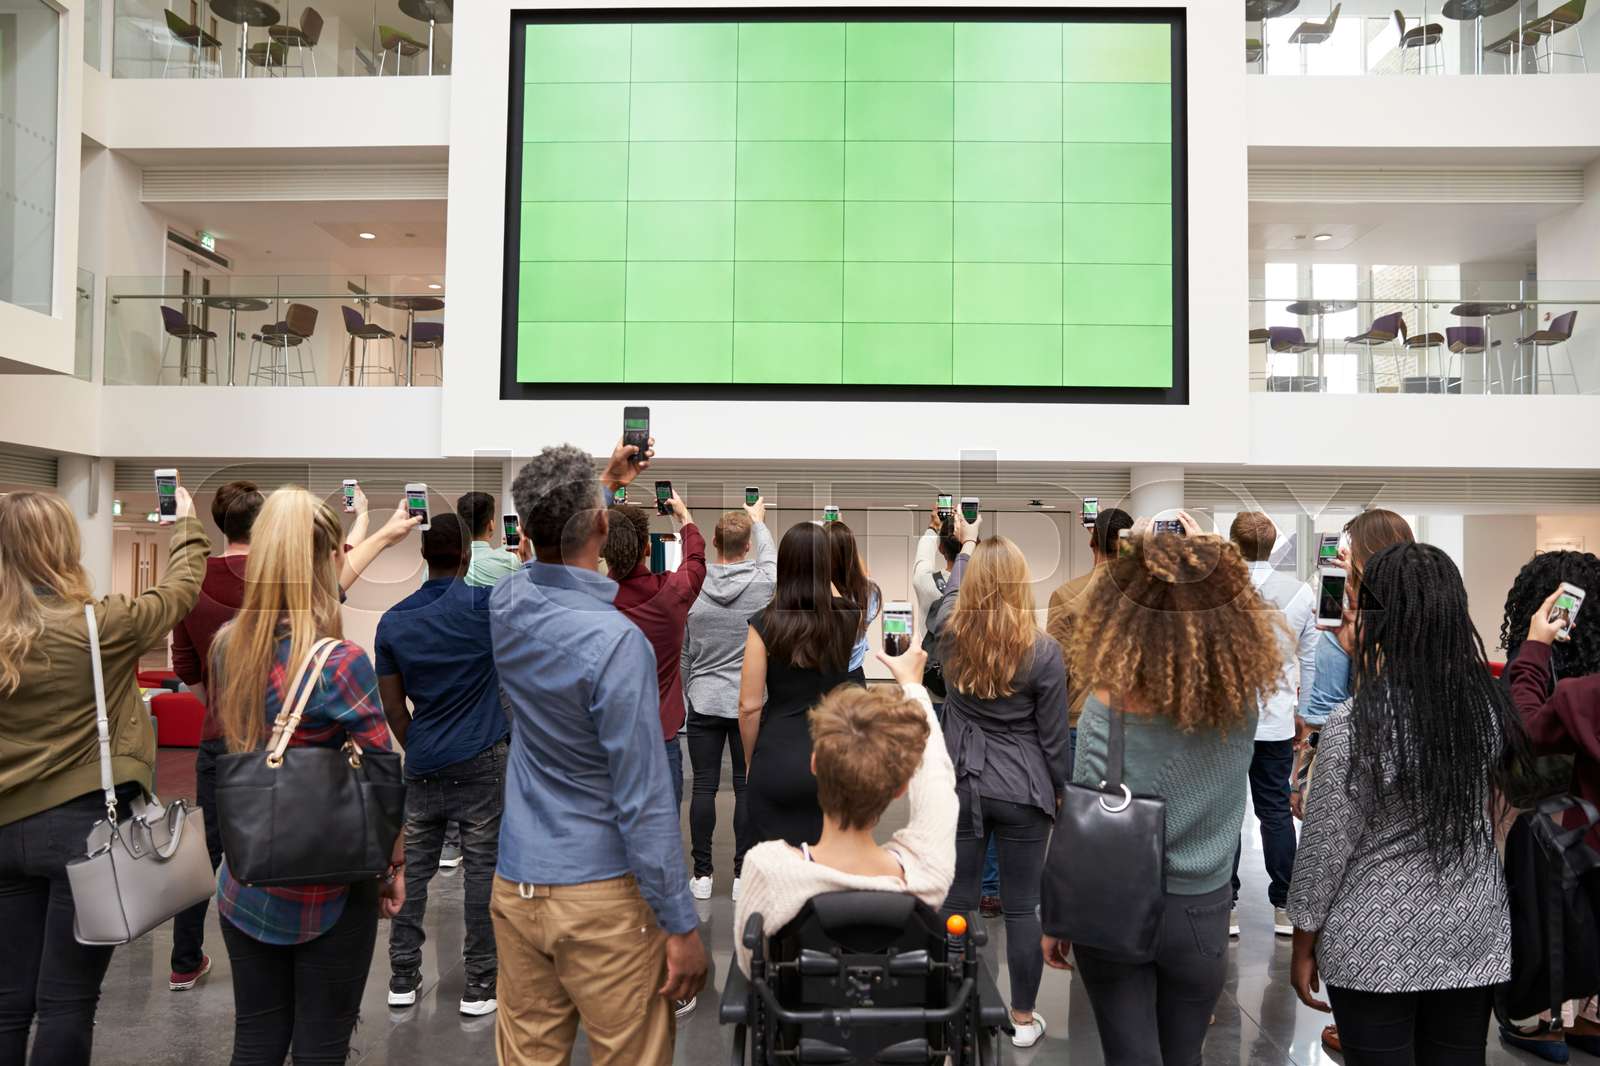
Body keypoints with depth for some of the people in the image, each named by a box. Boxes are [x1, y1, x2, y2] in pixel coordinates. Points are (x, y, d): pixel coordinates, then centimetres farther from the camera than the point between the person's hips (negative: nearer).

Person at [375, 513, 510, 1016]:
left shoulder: (392, 622, 2)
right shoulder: (482, 605, -11)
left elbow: (392, 708, 7)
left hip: (423, 766, 4)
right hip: (480, 763, -4)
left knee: (413, 869, 13)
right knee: (483, 871, 4)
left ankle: (403, 978, 22)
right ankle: (479, 985, 10)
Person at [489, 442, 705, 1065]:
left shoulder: (506, 607, -2)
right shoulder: (615, 642, -23)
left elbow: (550, 552, 24)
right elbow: (642, 802, -21)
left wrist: (607, 483, 37)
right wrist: (681, 925, -12)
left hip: (514, 889, 7)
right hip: (600, 897, -6)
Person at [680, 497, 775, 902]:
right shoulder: (762, 585, -10)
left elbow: (681, 652, 2)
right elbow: (770, 559, 16)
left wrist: (684, 697, 14)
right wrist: (758, 521, 33)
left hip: (704, 702, 1)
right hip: (748, 702, -1)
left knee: (704, 786, 6)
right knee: (745, 787, 6)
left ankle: (702, 874, 13)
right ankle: (743, 874, 12)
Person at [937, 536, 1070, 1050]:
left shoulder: (950, 639, -5)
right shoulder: (1044, 651, -13)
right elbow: (1053, 737, -7)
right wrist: (1059, 790, 9)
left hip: (961, 785, 2)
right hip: (1021, 791, -2)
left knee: (956, 901, 11)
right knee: (1021, 907, 10)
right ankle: (1023, 1018, 23)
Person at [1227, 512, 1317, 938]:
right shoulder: (1302, 592, 0)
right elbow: (1308, 660, 6)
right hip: (1277, 719, 3)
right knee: (1276, 811, 12)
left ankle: (1225, 907, 11)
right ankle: (1284, 908, 18)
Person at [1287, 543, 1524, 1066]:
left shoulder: (1355, 724, -23)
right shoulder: (1490, 704, -9)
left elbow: (1324, 850, -14)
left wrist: (1303, 945, -1)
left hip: (1376, 948, -4)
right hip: (1476, 939, 5)